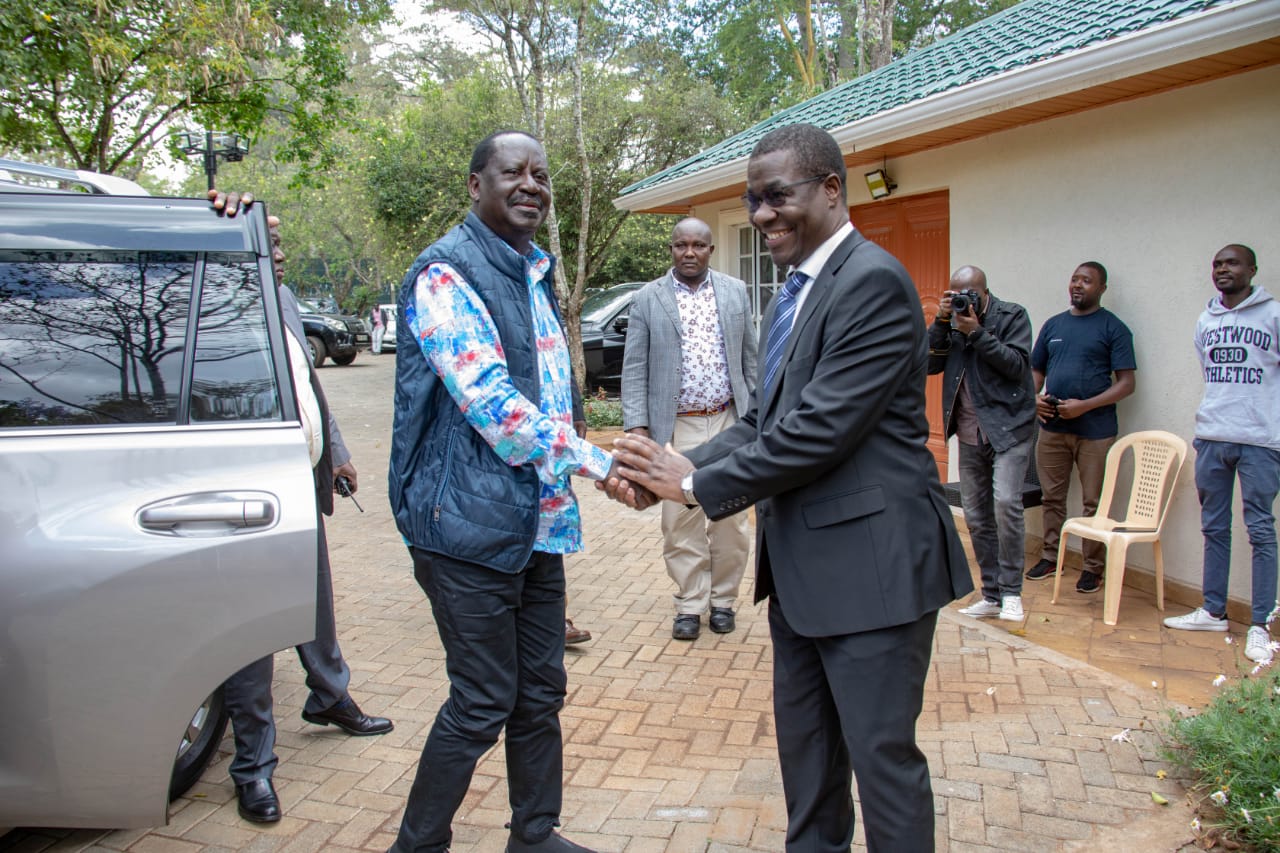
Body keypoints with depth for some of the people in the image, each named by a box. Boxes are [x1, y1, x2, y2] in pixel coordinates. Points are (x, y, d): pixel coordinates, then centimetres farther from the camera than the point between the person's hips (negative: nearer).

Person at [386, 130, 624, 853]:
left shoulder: (536, 275, 15)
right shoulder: (446, 272, -12)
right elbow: (488, 399, -22)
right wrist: (596, 461, -20)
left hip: (539, 522, 8)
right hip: (472, 523, -8)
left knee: (541, 693, 15)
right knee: (483, 703, 1)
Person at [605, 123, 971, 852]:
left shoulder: (872, 281, -17)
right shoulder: (791, 299, 13)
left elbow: (820, 429, -23)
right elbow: (763, 422, 11)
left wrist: (696, 483, -17)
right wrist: (674, 470, -5)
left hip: (869, 561, -9)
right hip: (803, 569, 9)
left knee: (882, 755, 4)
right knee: (805, 751, 21)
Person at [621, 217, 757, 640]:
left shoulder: (735, 291, 7)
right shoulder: (648, 298, 1)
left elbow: (750, 358, 10)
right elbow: (634, 368, -1)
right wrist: (636, 425, -9)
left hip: (730, 423, 2)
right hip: (676, 428, -2)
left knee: (731, 518, 8)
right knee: (681, 521, 2)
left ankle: (723, 599, 23)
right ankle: (689, 604, 16)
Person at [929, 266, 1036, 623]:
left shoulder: (1013, 315, -2)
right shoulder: (953, 319, 9)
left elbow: (1017, 364, -14)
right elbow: (930, 364, 1)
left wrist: (977, 332, -18)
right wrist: (942, 322, -10)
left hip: (1008, 428, -5)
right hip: (970, 433, 5)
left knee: (1005, 502, -20)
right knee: (976, 516, 7)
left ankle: (1011, 591, -8)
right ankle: (992, 595, 18)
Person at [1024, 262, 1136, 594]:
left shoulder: (1113, 328, -2)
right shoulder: (1053, 324, 13)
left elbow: (1126, 383, -7)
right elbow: (1036, 369, 20)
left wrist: (1084, 406, -18)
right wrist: (1035, 397, -2)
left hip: (1095, 430, -4)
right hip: (1052, 426, 5)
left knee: (1094, 502, 2)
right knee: (1051, 497, 11)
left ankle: (1093, 568, 11)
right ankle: (1050, 557, 24)